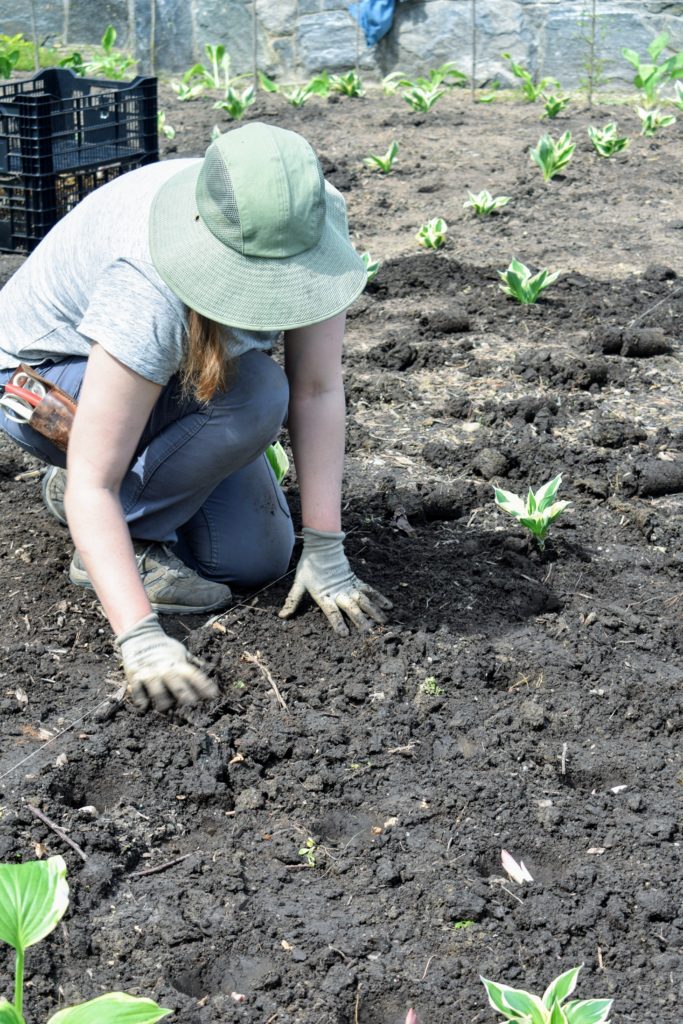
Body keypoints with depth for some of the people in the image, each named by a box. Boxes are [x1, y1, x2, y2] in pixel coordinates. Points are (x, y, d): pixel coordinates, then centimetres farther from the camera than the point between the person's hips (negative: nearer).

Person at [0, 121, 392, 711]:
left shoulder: (316, 219, -26)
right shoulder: (151, 293, -42)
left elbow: (318, 390, -23)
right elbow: (92, 485, -40)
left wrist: (326, 556, -24)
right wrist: (140, 639, -48)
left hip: (172, 367, 6)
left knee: (257, 561, -3)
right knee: (252, 393, -33)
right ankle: (128, 538, -12)